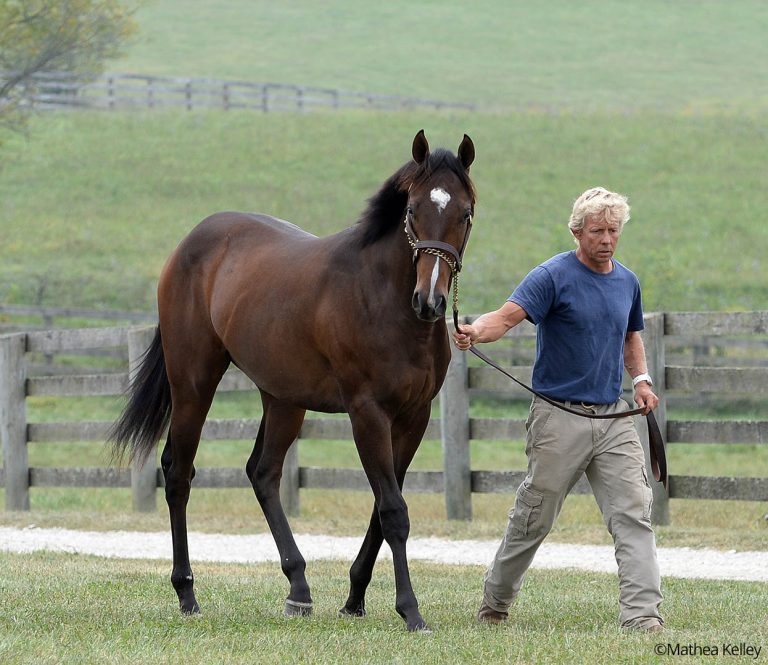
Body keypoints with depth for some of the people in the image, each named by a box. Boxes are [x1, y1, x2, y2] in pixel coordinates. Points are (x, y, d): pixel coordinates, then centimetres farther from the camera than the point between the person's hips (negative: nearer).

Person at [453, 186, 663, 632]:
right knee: (534, 520, 5)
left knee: (634, 514, -8)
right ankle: (495, 603, 24)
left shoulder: (627, 282, 11)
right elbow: (508, 316, -22)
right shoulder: (553, 276, -9)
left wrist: (641, 379, 10)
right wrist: (476, 332, -44)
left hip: (614, 417, 5)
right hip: (560, 419, -5)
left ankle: (642, 614, -13)